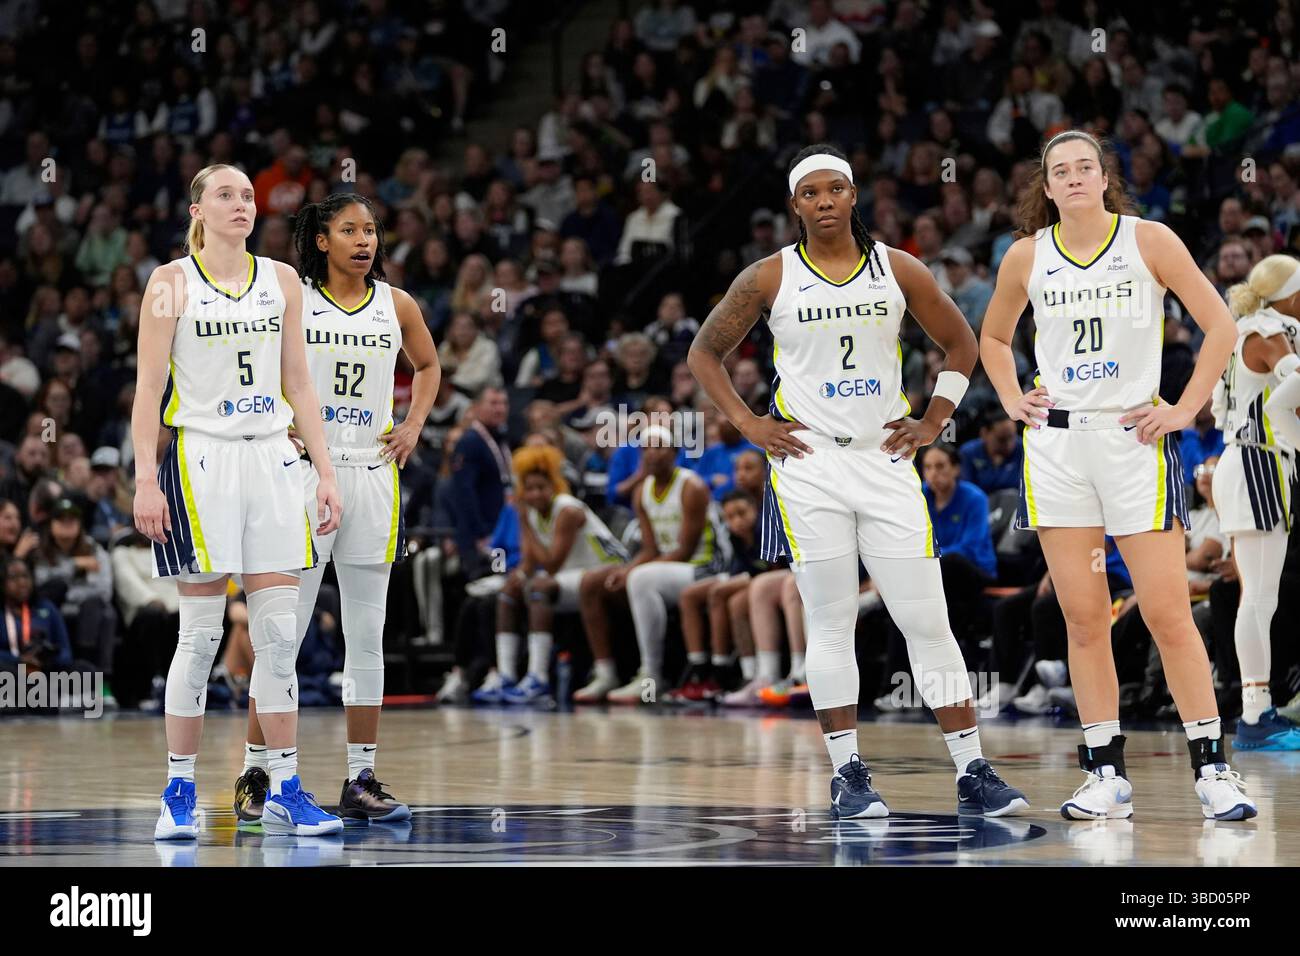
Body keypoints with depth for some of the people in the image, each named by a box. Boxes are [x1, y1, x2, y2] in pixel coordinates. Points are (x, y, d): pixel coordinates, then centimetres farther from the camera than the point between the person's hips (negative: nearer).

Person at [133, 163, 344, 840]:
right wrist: (145, 479, -12)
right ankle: (179, 793, 7)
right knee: (201, 636, -2)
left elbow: (298, 385, 13)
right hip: (200, 459, -4)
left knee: (278, 634, 2)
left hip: (273, 459, 4)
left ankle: (285, 791, 7)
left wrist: (326, 471, 7)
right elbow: (149, 388, -3)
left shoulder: (281, 280, 10)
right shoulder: (171, 282, -1)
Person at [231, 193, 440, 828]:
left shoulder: (396, 305, 7)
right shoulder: (291, 298, -3)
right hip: (303, 472, -4)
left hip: (373, 473, 4)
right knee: (284, 632, -3)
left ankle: (361, 781, 11)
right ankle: (255, 774, 5)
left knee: (367, 637, 5)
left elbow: (427, 365, 24)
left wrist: (414, 425, 10)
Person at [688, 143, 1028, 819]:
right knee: (830, 624, 0)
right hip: (808, 465, -1)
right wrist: (748, 425, 0)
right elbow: (704, 354, 9)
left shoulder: (898, 270, 4)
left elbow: (961, 344, 15)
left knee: (927, 620, -2)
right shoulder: (771, 278, 0)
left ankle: (972, 772, 1)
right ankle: (847, 776, 7)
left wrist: (933, 422, 6)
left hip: (885, 460, 1)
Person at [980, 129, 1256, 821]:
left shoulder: (1148, 240, -1)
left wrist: (1185, 409, -4)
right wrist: (1012, 401, 9)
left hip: (1134, 437, -3)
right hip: (1057, 445, 3)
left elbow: (1219, 326, 1)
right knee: (1083, 616, 2)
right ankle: (1106, 774, 8)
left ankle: (1212, 769, -1)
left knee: (1167, 612, -7)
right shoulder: (1026, 257, 7)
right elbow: (993, 338, 24)